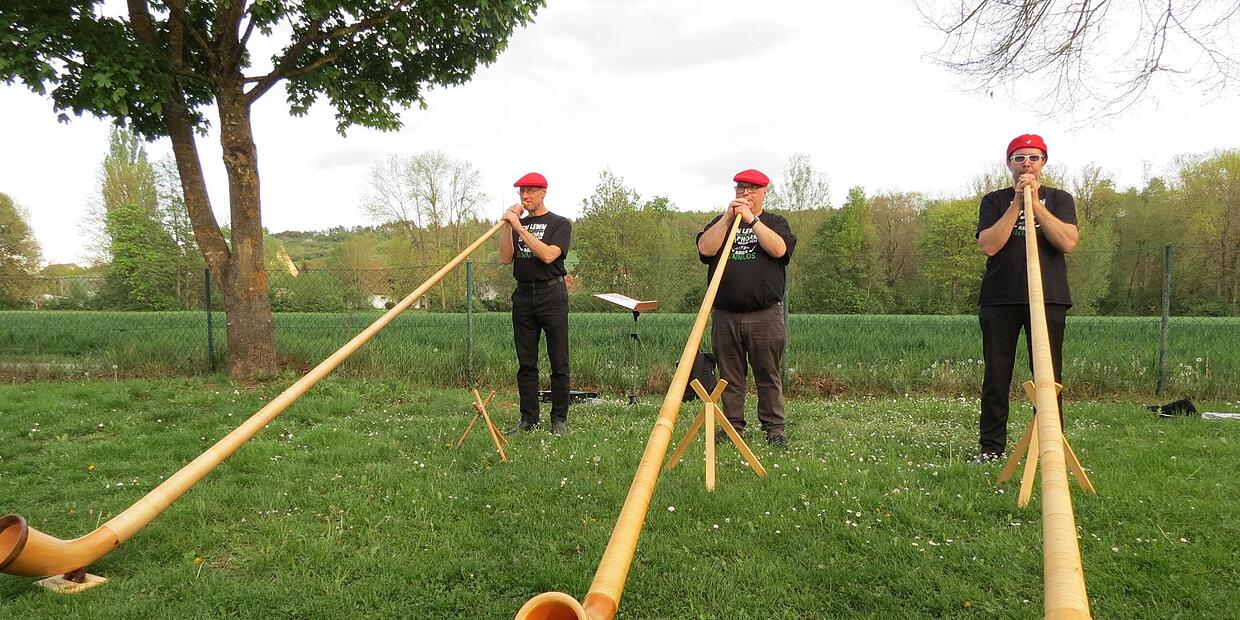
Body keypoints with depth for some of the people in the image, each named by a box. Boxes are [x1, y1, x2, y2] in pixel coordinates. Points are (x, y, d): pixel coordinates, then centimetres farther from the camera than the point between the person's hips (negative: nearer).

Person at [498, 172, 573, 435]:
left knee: (559, 362, -1)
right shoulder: (517, 223, 15)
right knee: (526, 362, 7)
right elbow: (505, 258, 3)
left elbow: (548, 255, -16)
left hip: (552, 295, -4)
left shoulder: (560, 224, 1)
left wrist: (520, 228, -15)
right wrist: (508, 226, -5)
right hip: (524, 295, 5)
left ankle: (559, 418, 7)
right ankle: (528, 418, 15)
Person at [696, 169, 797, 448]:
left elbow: (779, 249, -10)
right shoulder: (720, 222, 16)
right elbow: (705, 249, -3)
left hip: (765, 316, -2)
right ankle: (732, 426, 15)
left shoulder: (775, 222, 11)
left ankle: (774, 429, 8)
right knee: (729, 376, 7)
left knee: (768, 375, 2)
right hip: (725, 316, 2)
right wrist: (728, 217, -7)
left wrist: (752, 220, -12)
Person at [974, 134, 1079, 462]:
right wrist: (1017, 203, -8)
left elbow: (1068, 242, -5)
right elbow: (988, 245, -5)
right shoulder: (994, 201, 11)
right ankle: (990, 447, 9)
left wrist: (1036, 204, -8)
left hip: (1048, 298, 0)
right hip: (999, 299, 0)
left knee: (1048, 377, -1)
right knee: (996, 377, 2)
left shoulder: (1059, 199, 12)